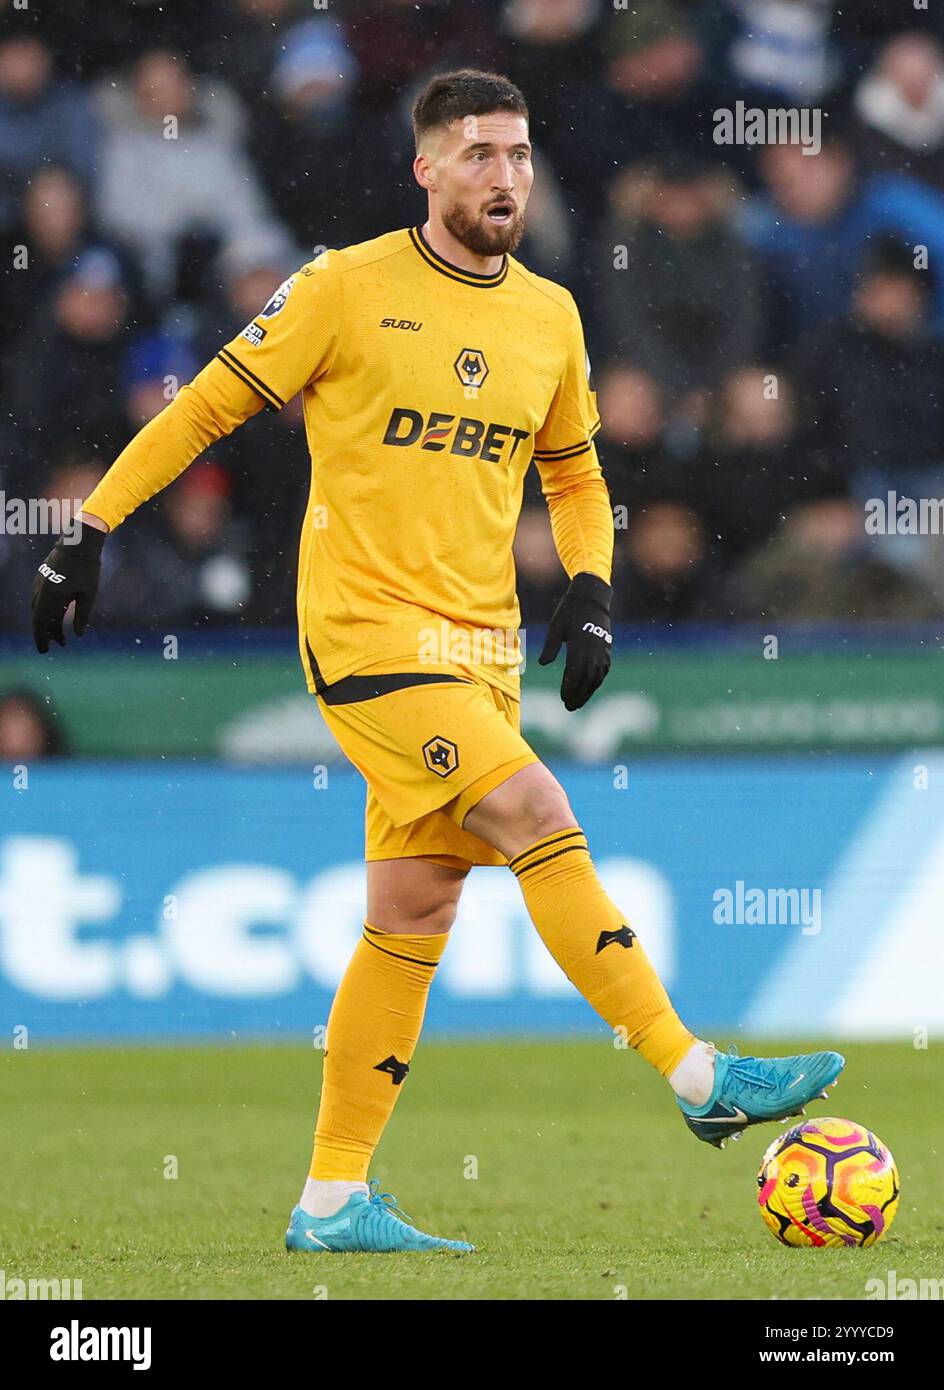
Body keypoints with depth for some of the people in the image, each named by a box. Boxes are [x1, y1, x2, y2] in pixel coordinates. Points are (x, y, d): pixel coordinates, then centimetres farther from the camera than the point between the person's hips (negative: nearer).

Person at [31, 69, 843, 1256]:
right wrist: (89, 533, -4)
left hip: (478, 651, 6)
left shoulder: (549, 316, 10)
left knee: (413, 913, 6)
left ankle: (333, 1203, 12)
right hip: (366, 627, -6)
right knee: (541, 822, -20)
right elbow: (206, 409, 0)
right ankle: (698, 1078, -16)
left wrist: (590, 589, 5)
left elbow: (574, 478, 23)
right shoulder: (347, 290, -6)